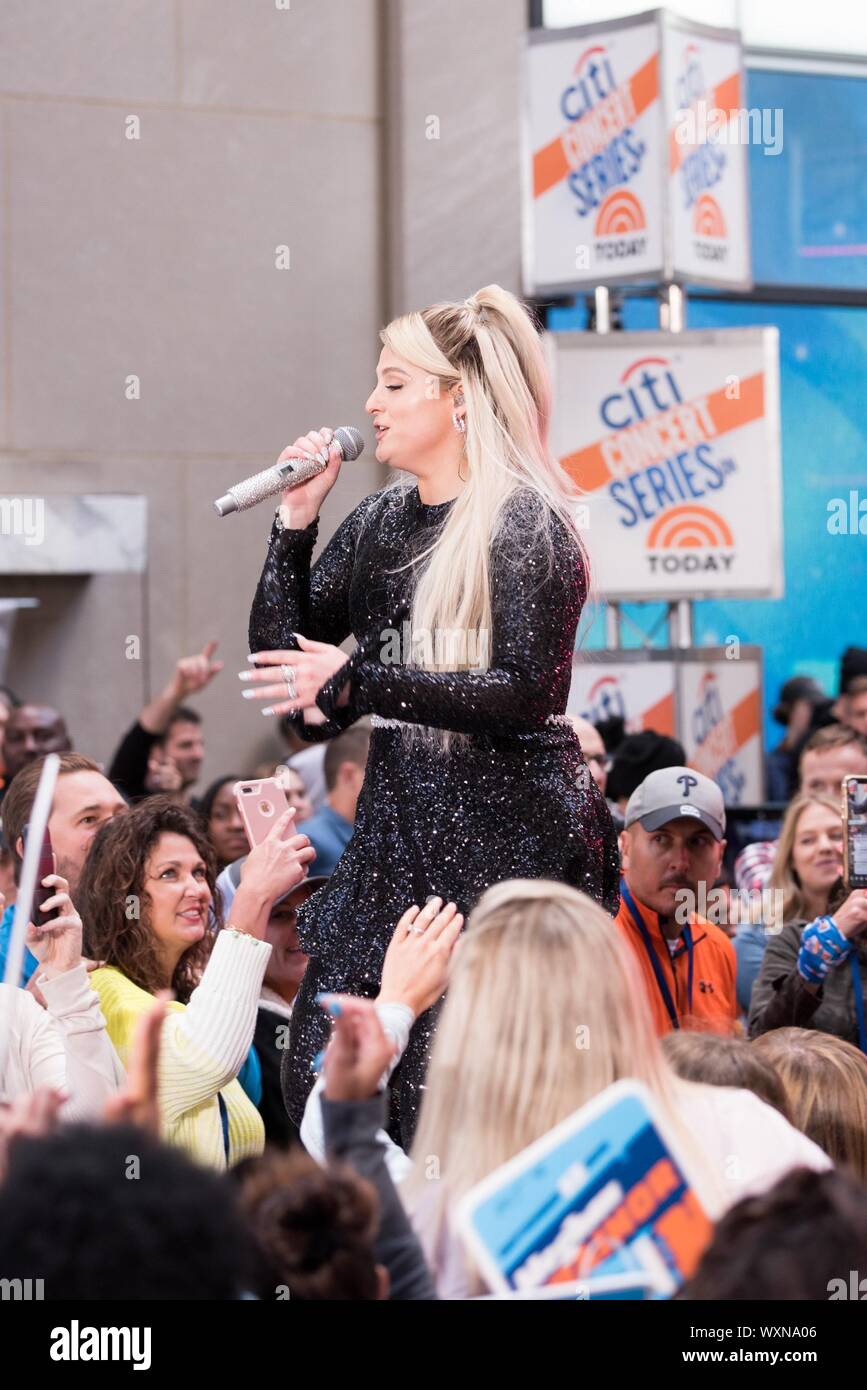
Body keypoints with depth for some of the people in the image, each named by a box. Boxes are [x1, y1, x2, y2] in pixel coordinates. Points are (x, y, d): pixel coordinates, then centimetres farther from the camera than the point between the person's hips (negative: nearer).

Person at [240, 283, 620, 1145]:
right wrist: (296, 519, 3)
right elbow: (280, 651, 14)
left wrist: (356, 684, -20)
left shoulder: (524, 523, -10)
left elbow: (526, 693, -20)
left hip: (507, 827, -7)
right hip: (399, 823, 8)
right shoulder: (382, 520, 12)